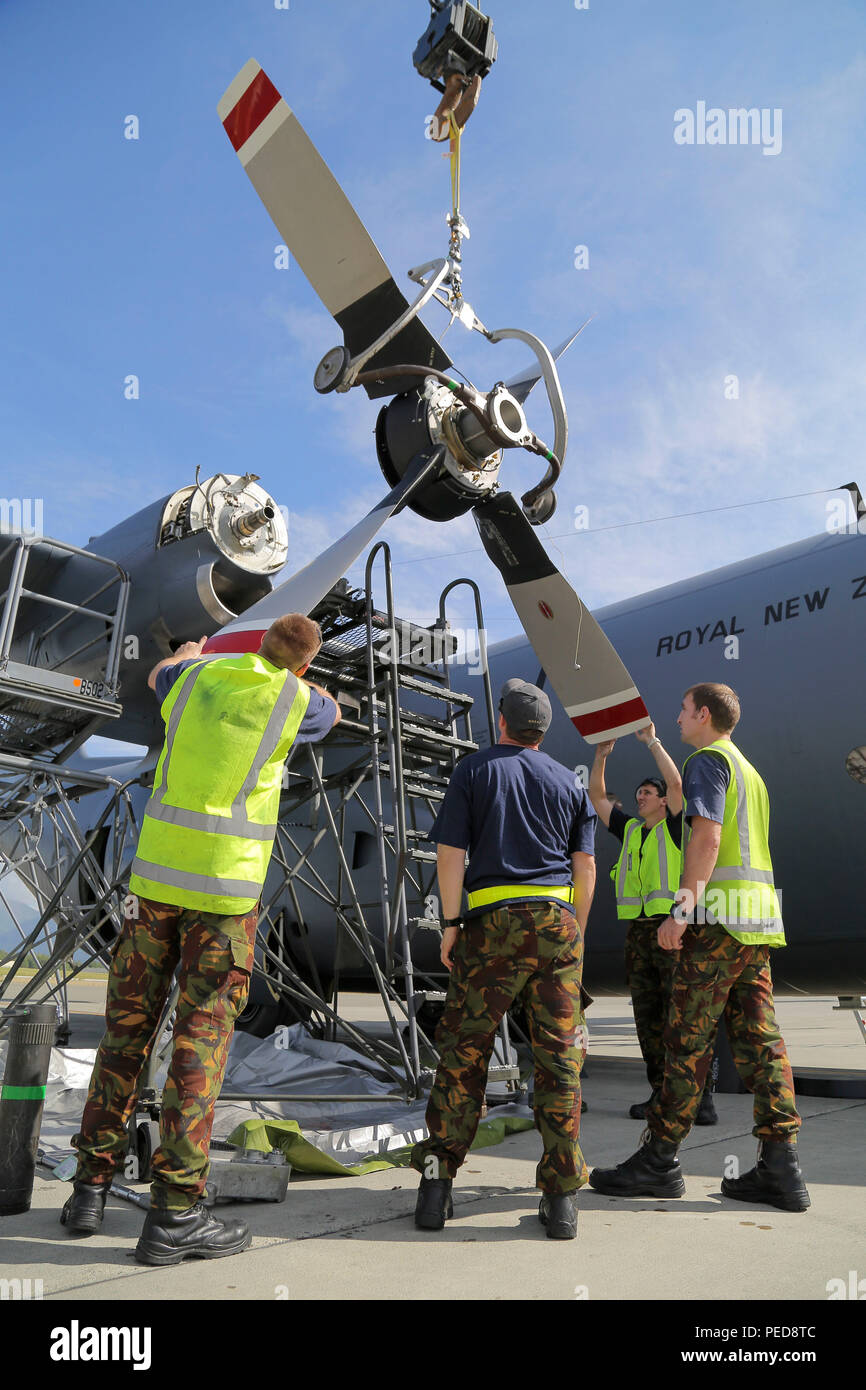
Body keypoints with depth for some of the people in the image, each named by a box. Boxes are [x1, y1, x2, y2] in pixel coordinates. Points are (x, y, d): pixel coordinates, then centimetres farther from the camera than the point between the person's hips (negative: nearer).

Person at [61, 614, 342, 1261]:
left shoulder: (198, 675, 8)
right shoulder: (296, 700, -2)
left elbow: (157, 676, 34)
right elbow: (333, 715, 24)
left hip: (157, 872, 4)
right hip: (226, 887, -4)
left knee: (129, 1024, 14)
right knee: (202, 1038, 1)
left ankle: (92, 1187, 23)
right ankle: (174, 1212, 6)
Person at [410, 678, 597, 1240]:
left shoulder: (474, 770, 5)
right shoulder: (568, 781, 14)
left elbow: (450, 853, -3)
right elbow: (586, 865, 9)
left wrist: (451, 924, 1)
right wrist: (575, 933, 16)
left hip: (493, 920, -2)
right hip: (557, 920, 2)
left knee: (463, 1053, 5)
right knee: (559, 1057, 5)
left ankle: (437, 1180, 5)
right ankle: (561, 1198, 8)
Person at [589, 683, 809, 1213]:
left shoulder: (708, 759, -5)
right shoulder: (750, 771, 24)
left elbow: (707, 836, -18)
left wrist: (682, 906, -23)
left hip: (720, 914, -9)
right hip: (759, 917, 9)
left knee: (688, 1038, -5)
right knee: (760, 1038, 6)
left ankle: (660, 1159, 2)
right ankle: (781, 1167, 6)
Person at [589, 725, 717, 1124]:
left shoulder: (674, 827, 5)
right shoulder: (629, 829, 19)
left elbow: (676, 783, -10)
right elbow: (597, 798, 22)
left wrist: (652, 740, -5)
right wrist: (601, 755, 12)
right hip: (637, 931, 6)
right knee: (648, 1017, 5)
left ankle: (702, 1096, -6)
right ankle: (661, 1094, 10)